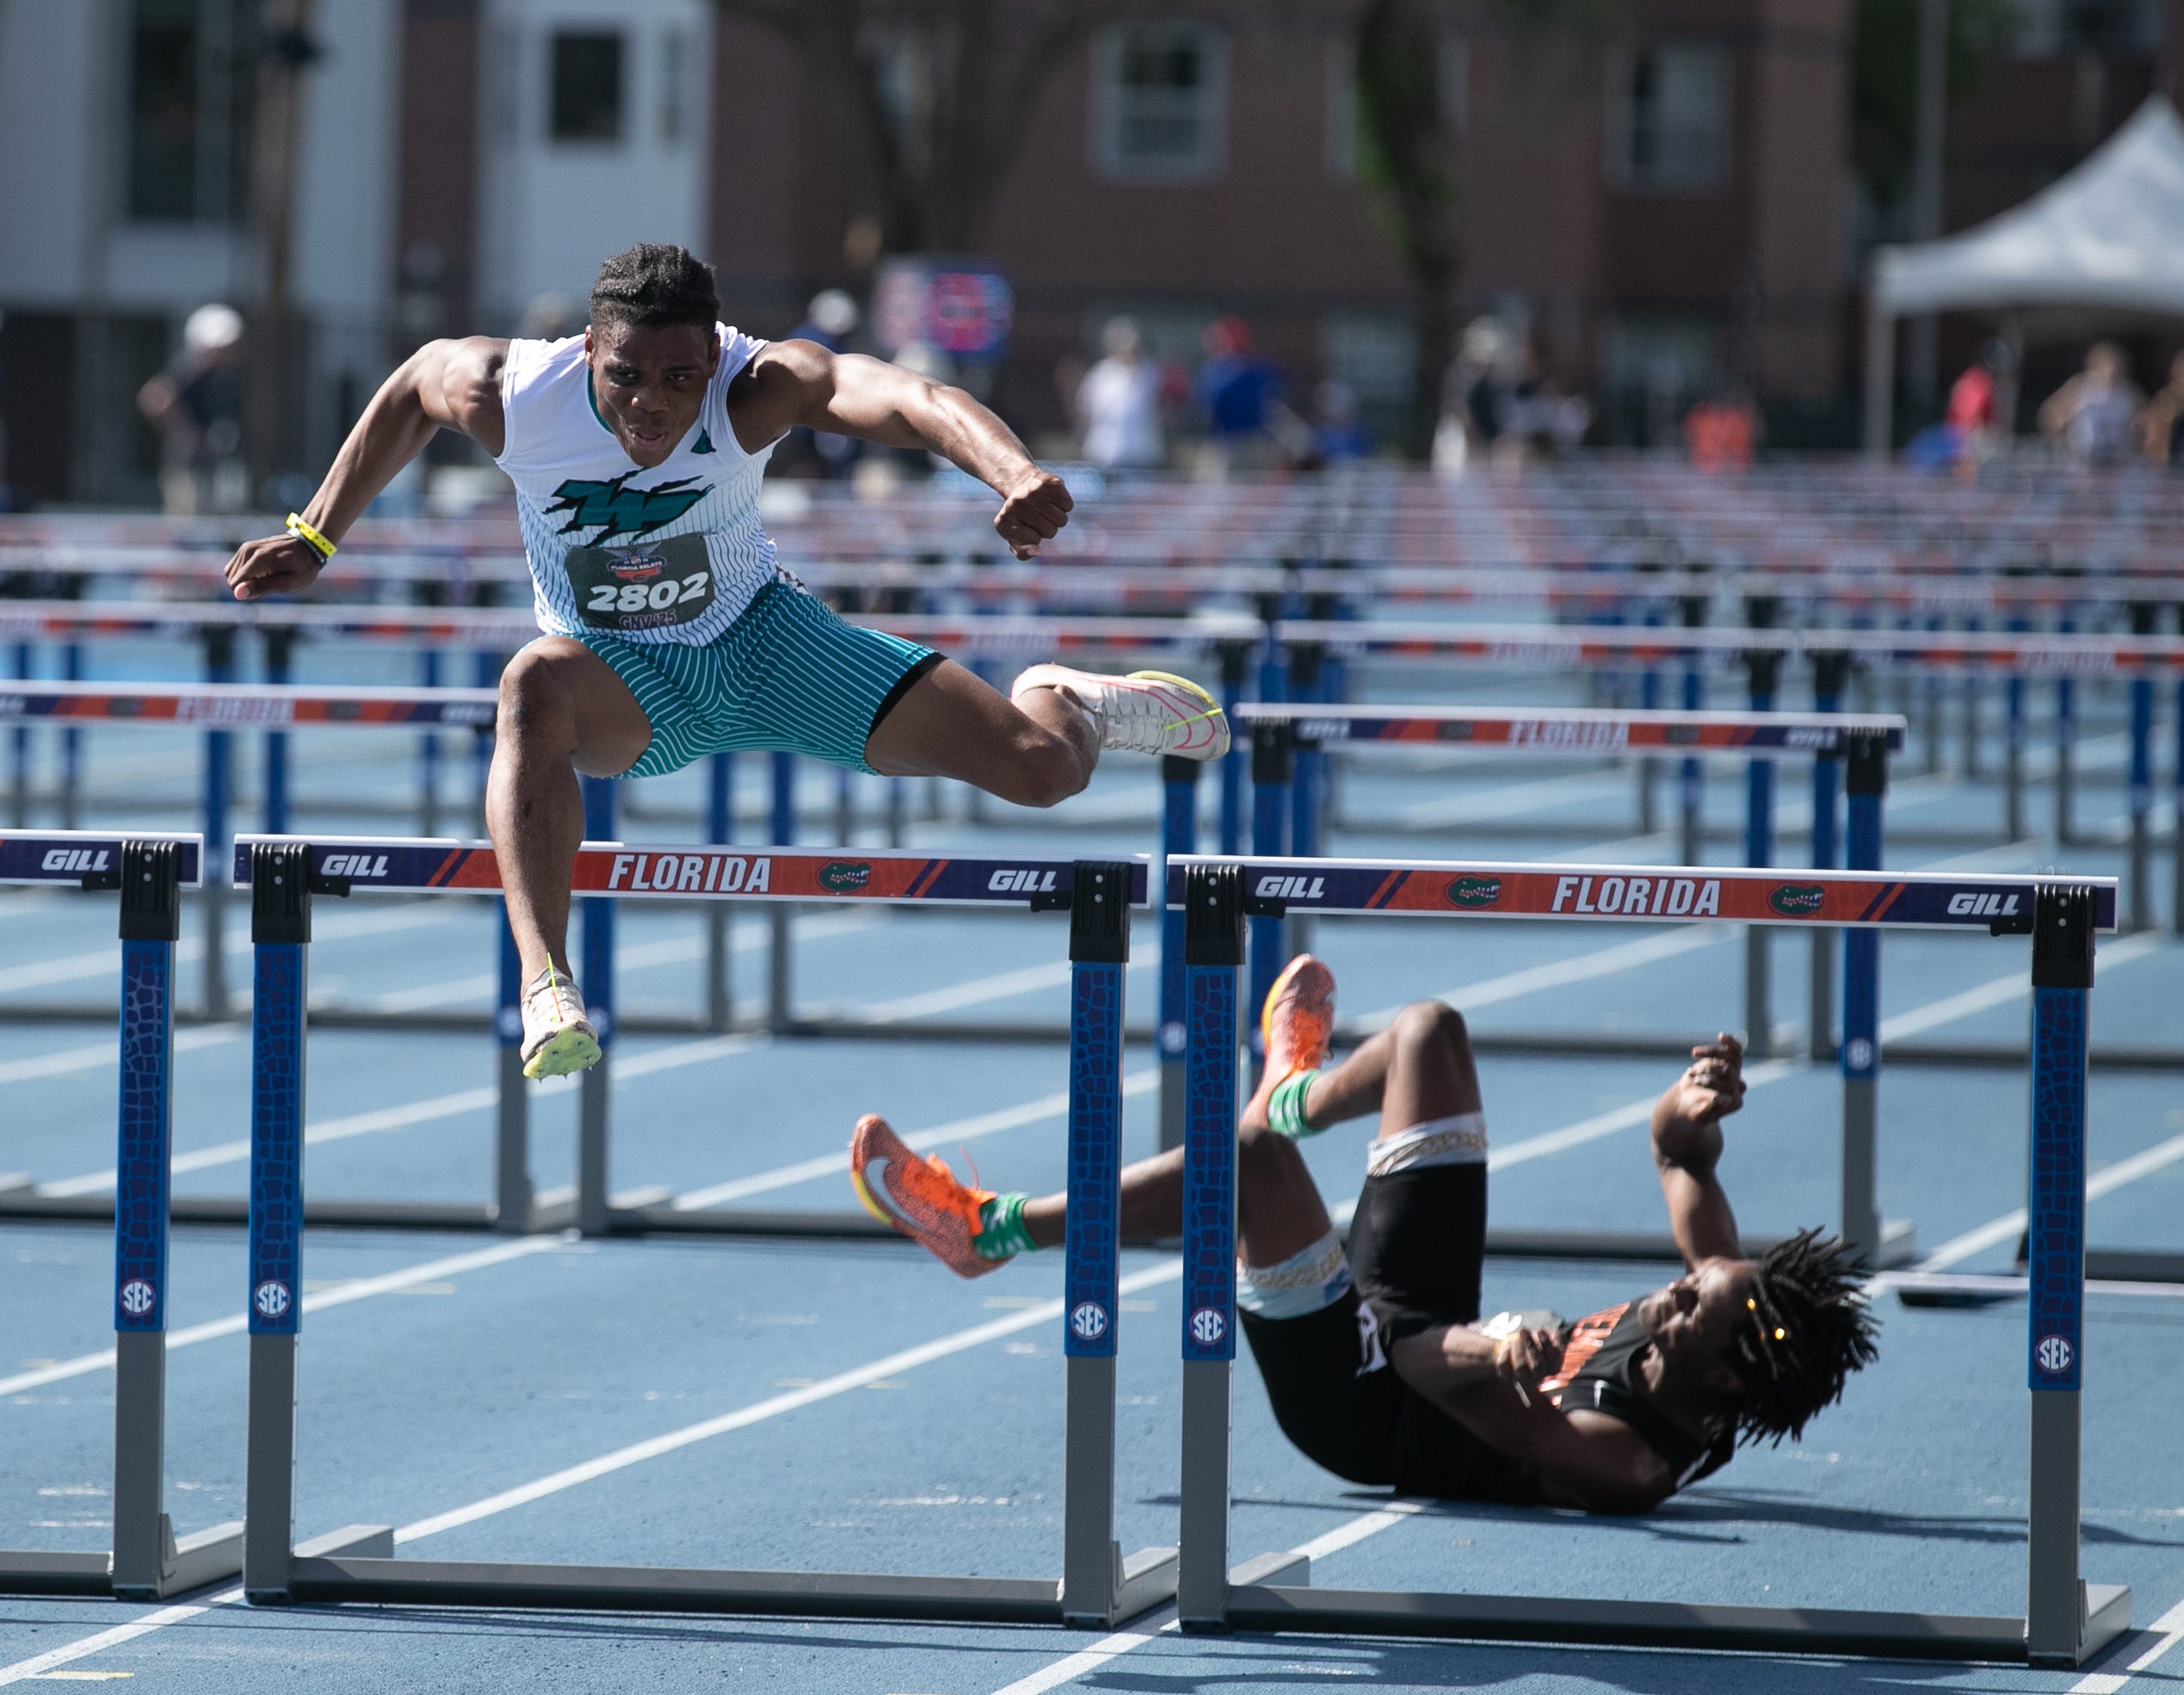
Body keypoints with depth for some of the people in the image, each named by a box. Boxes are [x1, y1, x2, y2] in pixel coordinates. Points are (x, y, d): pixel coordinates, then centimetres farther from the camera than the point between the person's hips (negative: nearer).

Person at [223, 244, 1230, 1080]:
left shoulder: (756, 389, -31)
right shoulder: (511, 398, -25)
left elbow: (907, 399, -50)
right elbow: (416, 381, 0)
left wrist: (1015, 473, -71)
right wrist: (316, 536, 4)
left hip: (762, 637, 0)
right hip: (621, 676, 0)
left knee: (1044, 772, -7)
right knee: (534, 686, -40)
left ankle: (1063, 703, 34)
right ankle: (544, 986, -48)